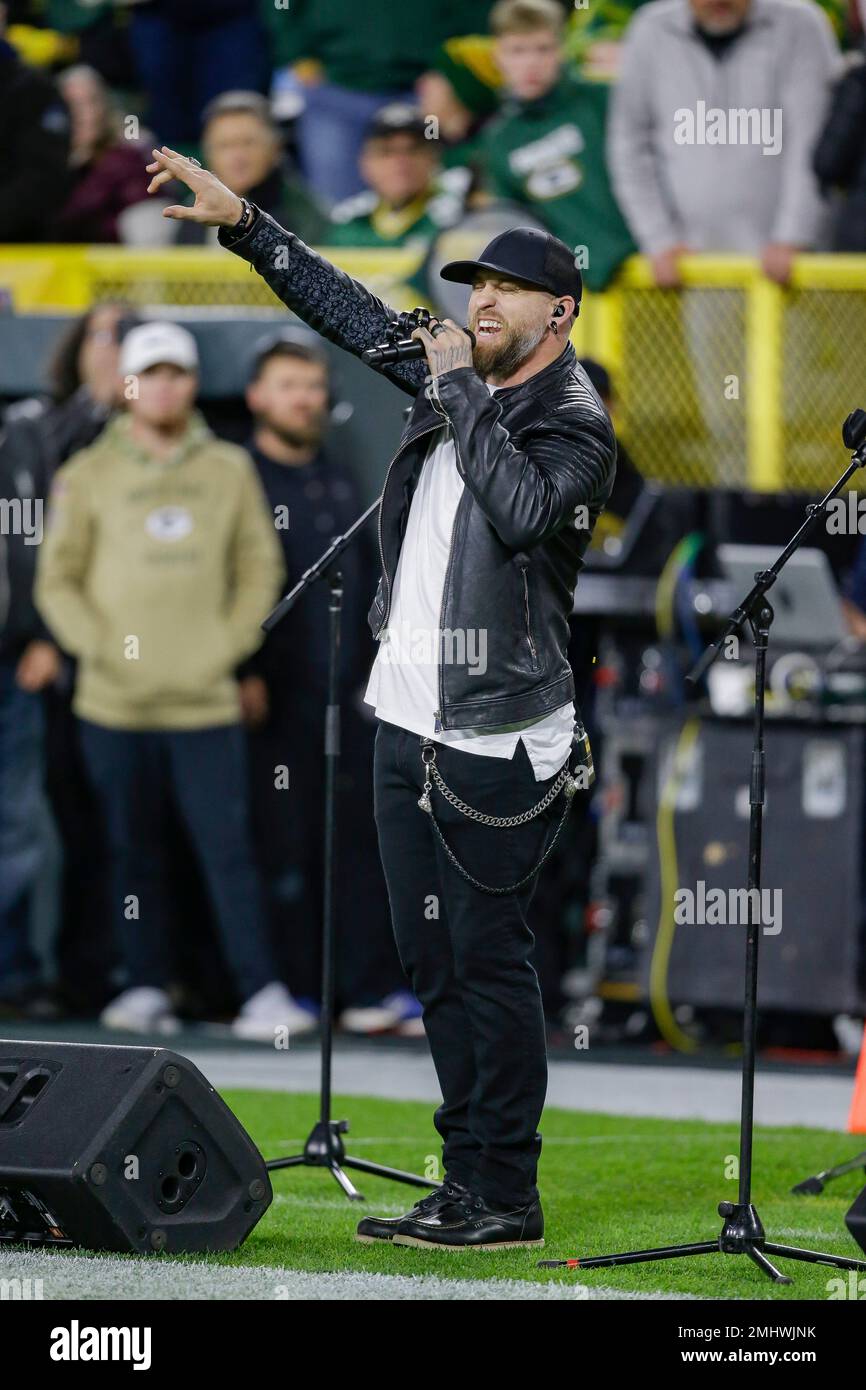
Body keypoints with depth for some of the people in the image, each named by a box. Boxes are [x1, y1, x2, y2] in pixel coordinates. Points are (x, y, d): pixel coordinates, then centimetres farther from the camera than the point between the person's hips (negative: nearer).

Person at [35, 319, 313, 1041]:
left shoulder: (230, 470, 7)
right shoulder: (90, 475, 5)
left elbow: (260, 568, 11)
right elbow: (59, 579, 6)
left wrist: (228, 645, -2)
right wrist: (102, 648, -8)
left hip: (206, 702, 0)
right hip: (116, 705, 0)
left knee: (229, 848, -7)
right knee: (135, 852, 6)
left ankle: (262, 993, -10)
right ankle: (148, 987, 14)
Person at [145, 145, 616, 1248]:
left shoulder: (574, 424, -9)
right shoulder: (450, 377, 12)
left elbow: (523, 511, -27)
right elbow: (344, 307, 21)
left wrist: (459, 389, -19)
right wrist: (239, 221, 17)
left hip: (495, 741, -8)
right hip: (406, 722, 8)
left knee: (488, 959, -7)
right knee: (433, 962, 9)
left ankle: (507, 1197, -2)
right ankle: (466, 1183, 15)